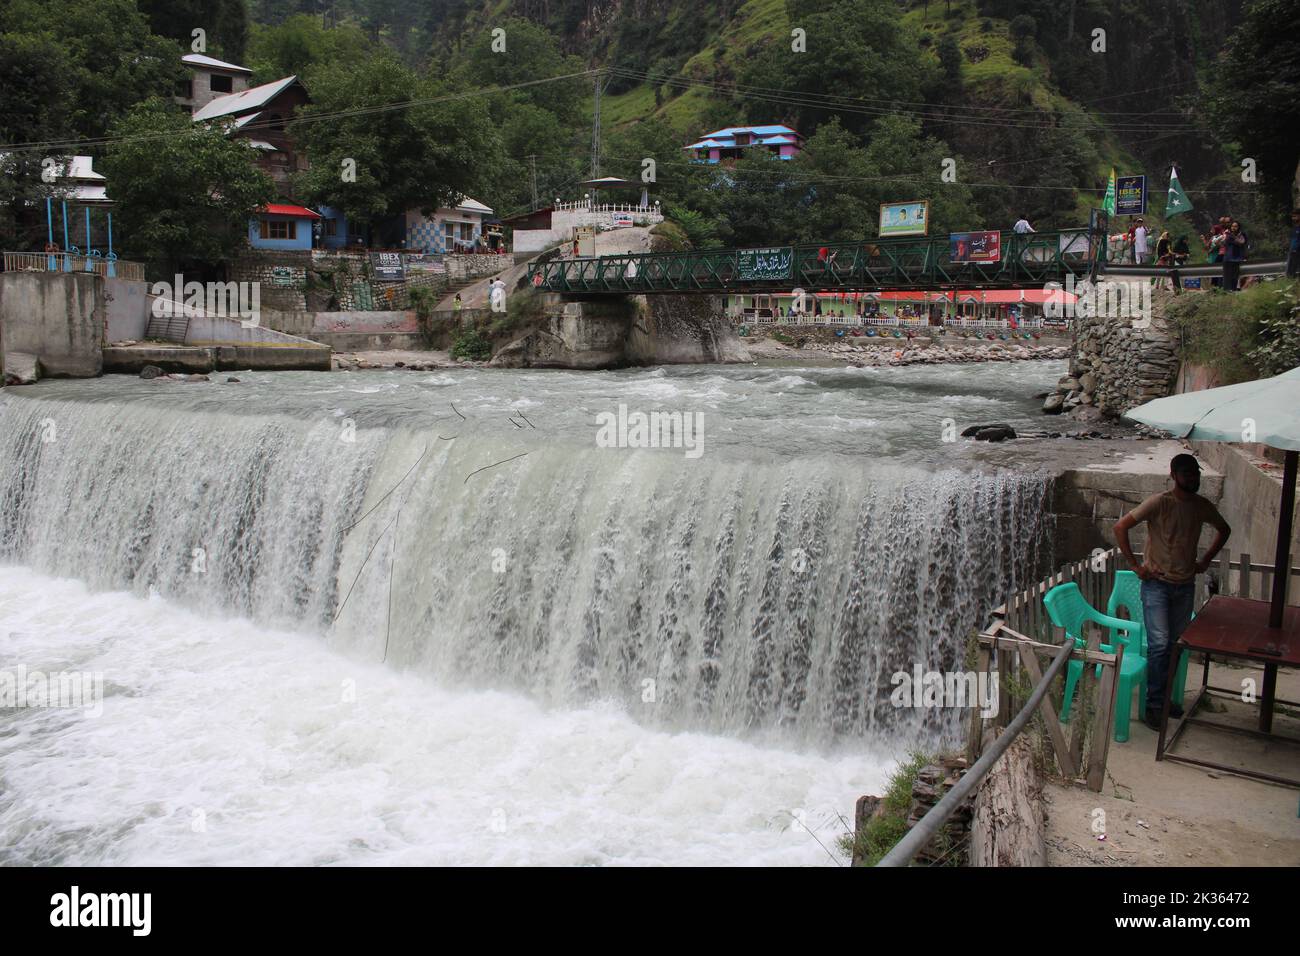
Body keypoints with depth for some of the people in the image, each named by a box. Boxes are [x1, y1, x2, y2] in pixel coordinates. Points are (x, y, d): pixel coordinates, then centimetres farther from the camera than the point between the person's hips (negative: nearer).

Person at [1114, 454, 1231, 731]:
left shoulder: (1202, 506, 3)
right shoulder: (1160, 503, -14)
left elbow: (1224, 530, 23)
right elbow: (1120, 527, -16)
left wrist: (1206, 561, 13)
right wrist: (1136, 565, -14)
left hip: (1185, 585, 5)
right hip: (1157, 583, -5)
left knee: (1177, 644, 11)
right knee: (1160, 644, -11)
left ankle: (1166, 696, 26)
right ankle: (1153, 705, -2)